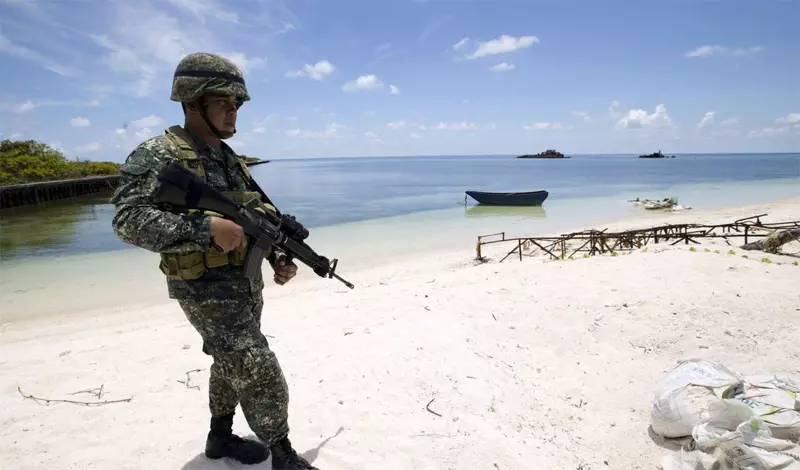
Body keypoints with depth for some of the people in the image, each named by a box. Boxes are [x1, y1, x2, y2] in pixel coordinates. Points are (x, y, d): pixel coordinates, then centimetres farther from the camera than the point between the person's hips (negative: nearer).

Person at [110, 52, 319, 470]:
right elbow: (129, 220, -26)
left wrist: (278, 258, 1)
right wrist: (207, 227, -33)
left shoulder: (230, 159, 10)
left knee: (232, 365, 20)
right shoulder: (158, 155, -14)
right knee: (260, 374, -8)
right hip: (207, 288, -8)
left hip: (246, 281, 8)